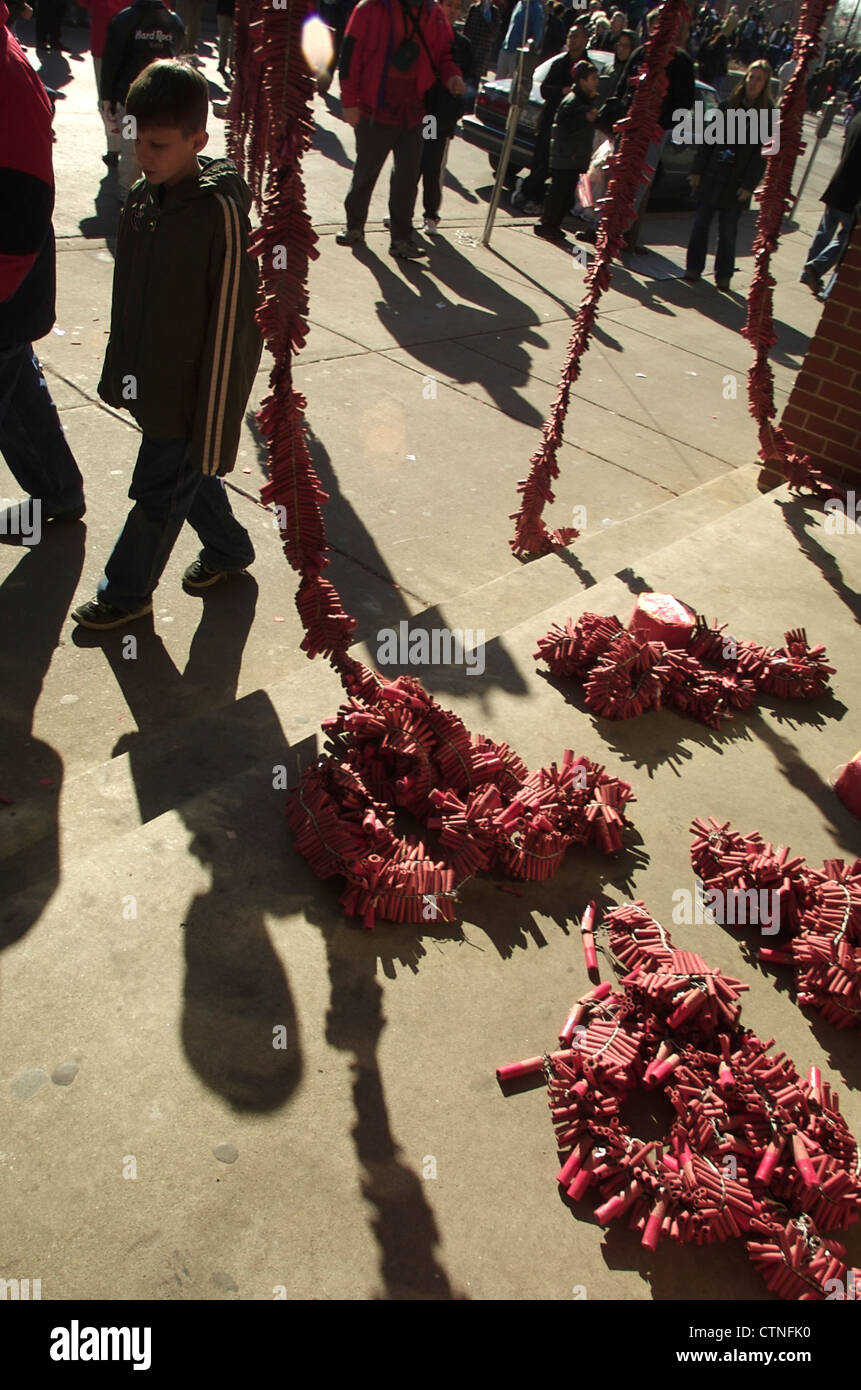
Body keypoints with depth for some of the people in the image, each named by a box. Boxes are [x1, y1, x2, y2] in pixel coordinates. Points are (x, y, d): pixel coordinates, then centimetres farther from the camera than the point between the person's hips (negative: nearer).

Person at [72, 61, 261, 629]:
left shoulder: (220, 212, -21)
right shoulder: (143, 199, 2)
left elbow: (227, 325, -20)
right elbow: (127, 299, 12)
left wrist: (213, 423, -19)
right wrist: (119, 374, 16)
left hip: (192, 392, -7)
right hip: (154, 384, 8)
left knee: (160, 491, 6)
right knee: (188, 475, 22)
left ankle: (127, 589, 24)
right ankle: (230, 548, 45)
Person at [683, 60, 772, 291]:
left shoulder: (768, 113, -2)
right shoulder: (727, 105, 6)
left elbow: (762, 153, -5)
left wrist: (749, 184, -11)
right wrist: (697, 170, 2)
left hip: (737, 182, -2)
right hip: (712, 175, 3)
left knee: (728, 229, 1)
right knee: (701, 222, 4)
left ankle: (723, 274, 11)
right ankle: (694, 266, 16)